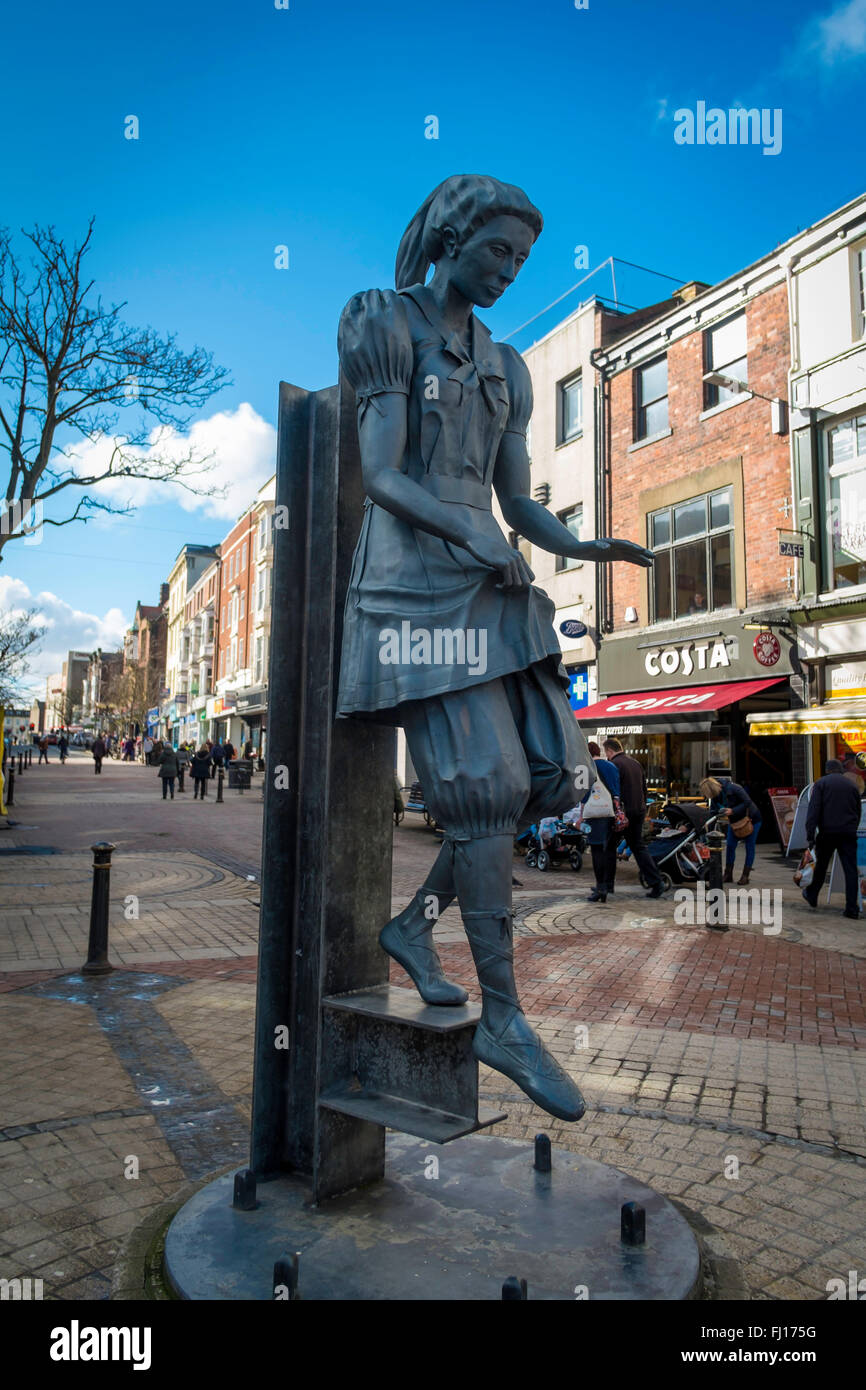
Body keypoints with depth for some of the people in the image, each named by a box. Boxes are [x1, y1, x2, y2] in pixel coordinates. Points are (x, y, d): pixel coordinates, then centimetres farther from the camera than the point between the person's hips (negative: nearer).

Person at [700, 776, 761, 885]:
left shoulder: (733, 788, -30)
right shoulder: (715, 797, -9)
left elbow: (748, 802, -29)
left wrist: (732, 811, -35)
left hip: (751, 819, -6)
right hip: (735, 821, 6)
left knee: (749, 847, -2)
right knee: (730, 846, 1)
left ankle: (745, 876, 4)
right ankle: (728, 875, 8)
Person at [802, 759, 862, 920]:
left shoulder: (821, 783, 1)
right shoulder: (851, 784, 13)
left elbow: (813, 810, -9)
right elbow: (858, 811, 17)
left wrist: (810, 835, -11)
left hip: (827, 832, -2)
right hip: (848, 833, 2)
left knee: (821, 866, 14)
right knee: (850, 870, 1)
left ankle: (812, 897, 29)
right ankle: (852, 909, -2)